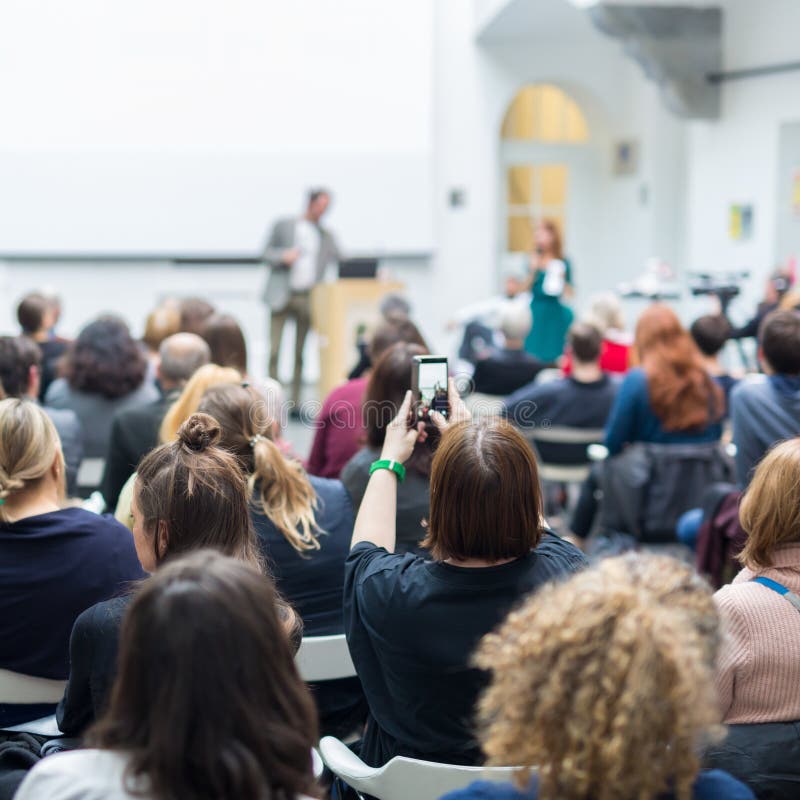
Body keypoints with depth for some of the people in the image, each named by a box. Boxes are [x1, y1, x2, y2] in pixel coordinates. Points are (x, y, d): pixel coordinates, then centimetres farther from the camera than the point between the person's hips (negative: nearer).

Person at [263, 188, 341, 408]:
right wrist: (283, 256, -13)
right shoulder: (283, 225, 7)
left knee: (301, 353, 3)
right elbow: (267, 252, 7)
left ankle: (295, 401, 8)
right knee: (274, 350, -7)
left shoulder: (326, 235, 15)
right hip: (282, 296, -3)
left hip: (308, 297, 3)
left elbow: (337, 262, 10)